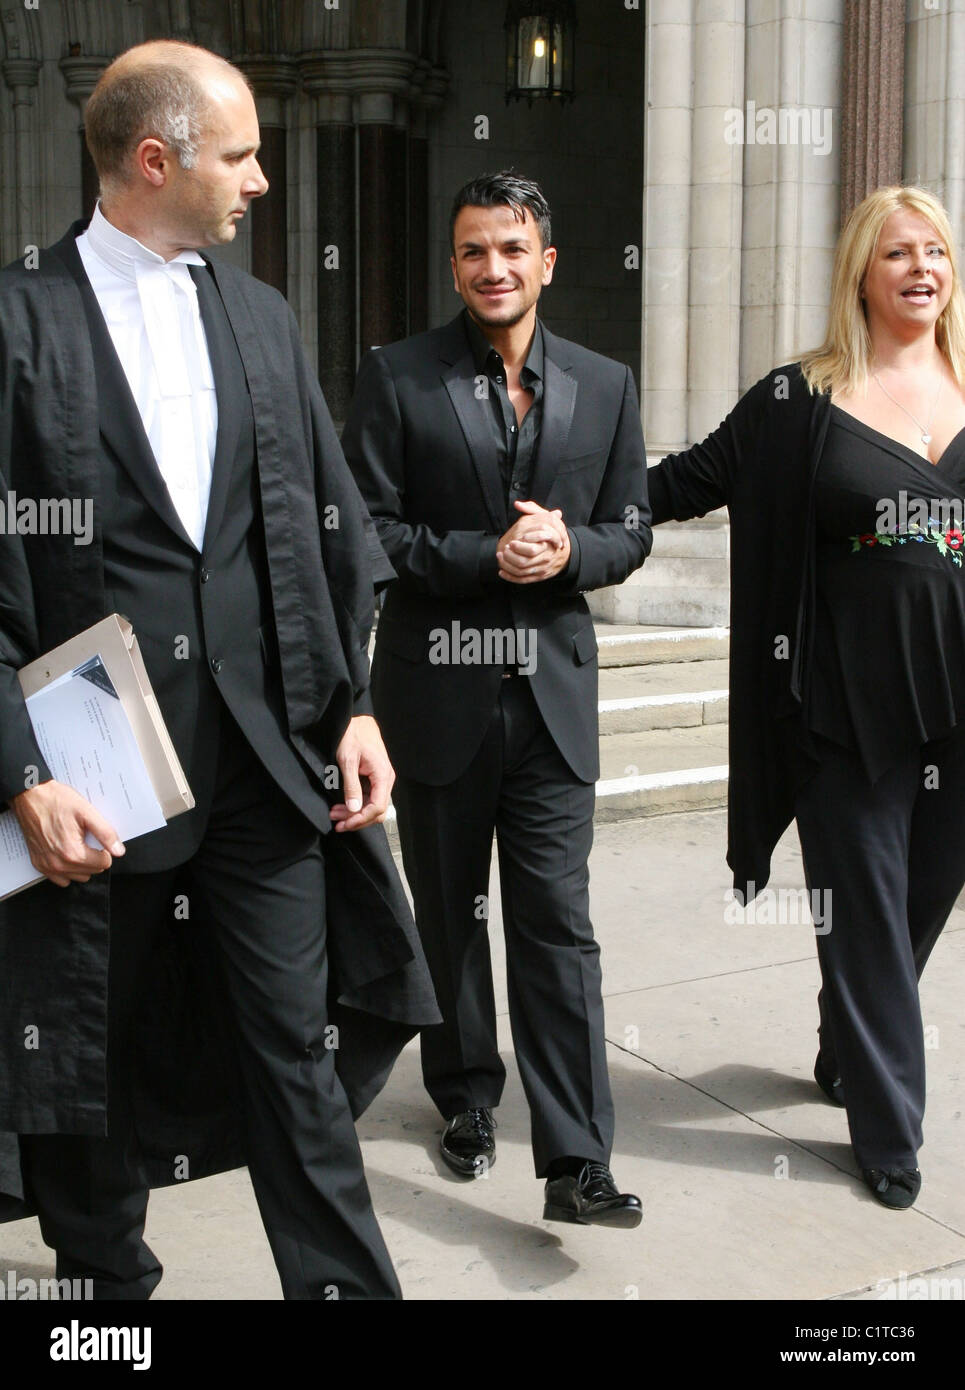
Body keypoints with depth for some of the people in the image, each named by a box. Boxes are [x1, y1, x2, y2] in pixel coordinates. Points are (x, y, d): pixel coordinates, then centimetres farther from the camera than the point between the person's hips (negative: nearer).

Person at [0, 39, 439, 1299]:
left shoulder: (262, 317, 10)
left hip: (270, 757, 3)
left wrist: (354, 704, 3)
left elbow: (331, 527, 11)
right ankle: (104, 1281, 36)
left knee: (301, 1051, 7)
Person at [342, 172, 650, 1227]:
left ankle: (575, 1162, 2)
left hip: (551, 692, 1)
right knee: (449, 912, 14)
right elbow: (366, 528, -7)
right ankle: (466, 1098, 34)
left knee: (557, 924, -2)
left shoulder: (604, 386, 7)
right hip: (436, 692, 0)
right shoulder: (396, 378, -2)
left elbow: (630, 533, 9)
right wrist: (485, 555, -18)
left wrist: (568, 549, -12)